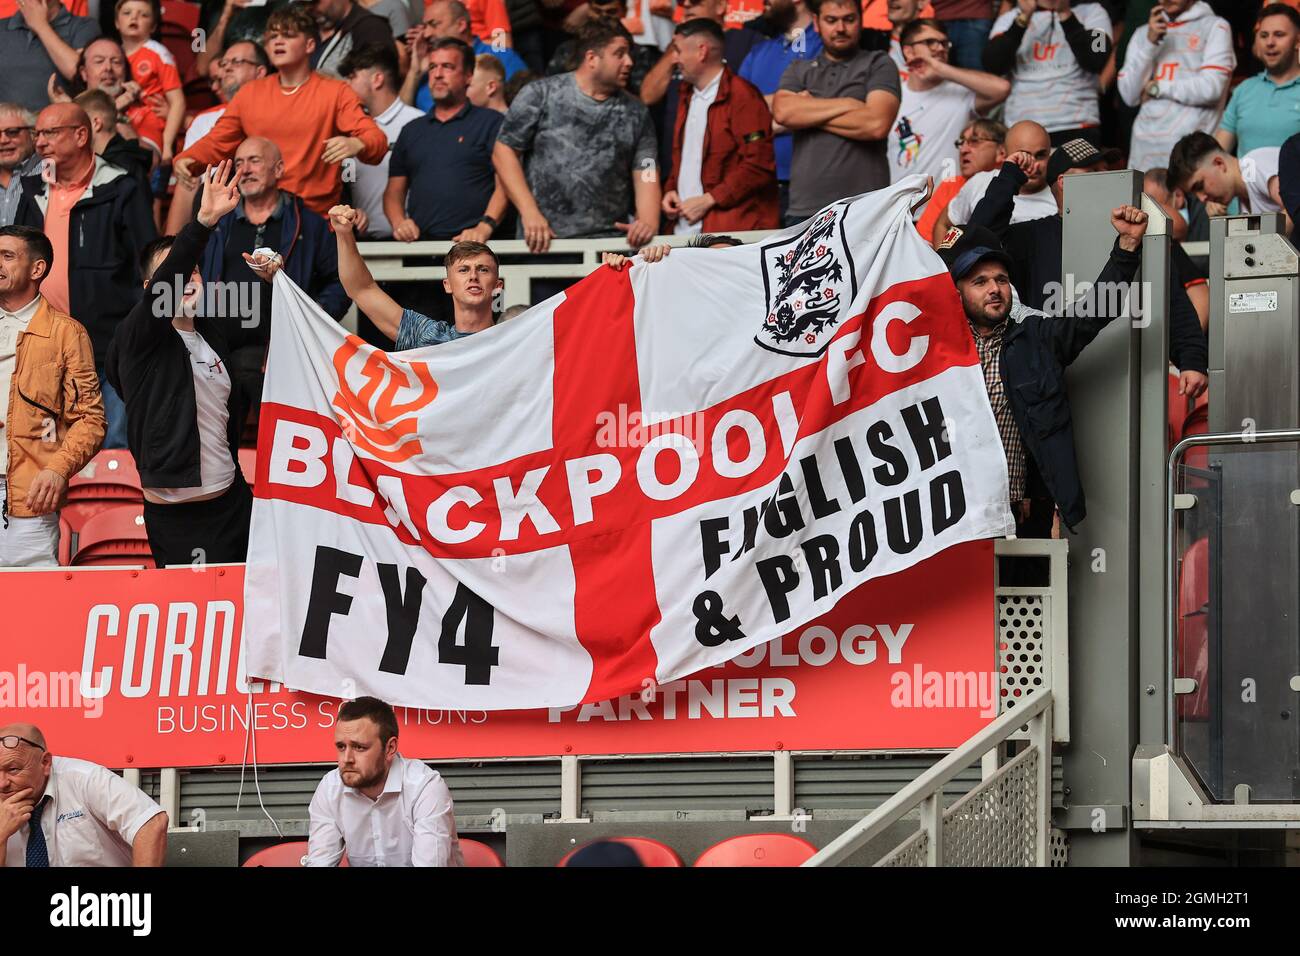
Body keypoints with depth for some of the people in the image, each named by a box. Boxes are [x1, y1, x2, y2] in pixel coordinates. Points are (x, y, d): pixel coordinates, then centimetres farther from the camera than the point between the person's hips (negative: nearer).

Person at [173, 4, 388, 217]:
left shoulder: (335, 92, 2)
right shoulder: (250, 92, 14)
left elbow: (376, 140, -6)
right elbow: (216, 142, 19)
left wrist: (356, 145, -30)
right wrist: (186, 160, -3)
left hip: (315, 216, -3)